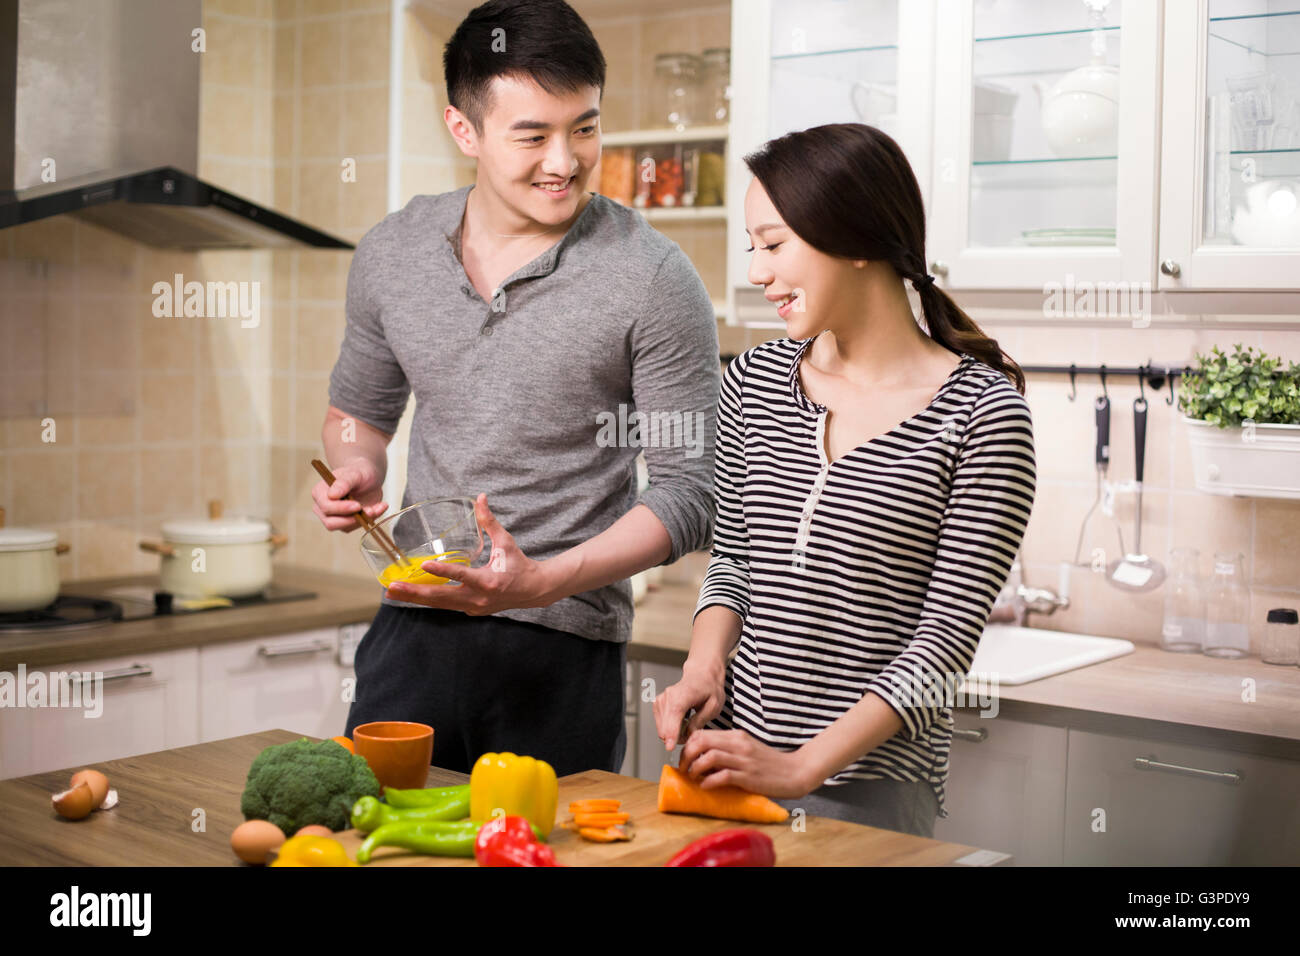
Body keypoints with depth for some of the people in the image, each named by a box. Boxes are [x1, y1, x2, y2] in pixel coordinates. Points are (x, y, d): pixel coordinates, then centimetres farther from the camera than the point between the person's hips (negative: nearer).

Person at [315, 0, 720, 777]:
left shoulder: (652, 280, -10)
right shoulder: (392, 254, 4)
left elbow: (690, 492, -8)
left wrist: (544, 580, -20)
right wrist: (358, 471, -2)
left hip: (565, 650, -3)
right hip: (413, 630, 3)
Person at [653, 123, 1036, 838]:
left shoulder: (981, 412, -12)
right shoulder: (755, 381, 3)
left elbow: (948, 635, -13)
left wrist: (802, 767, -19)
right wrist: (705, 663, -5)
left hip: (870, 786, -4)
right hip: (734, 752, 5)